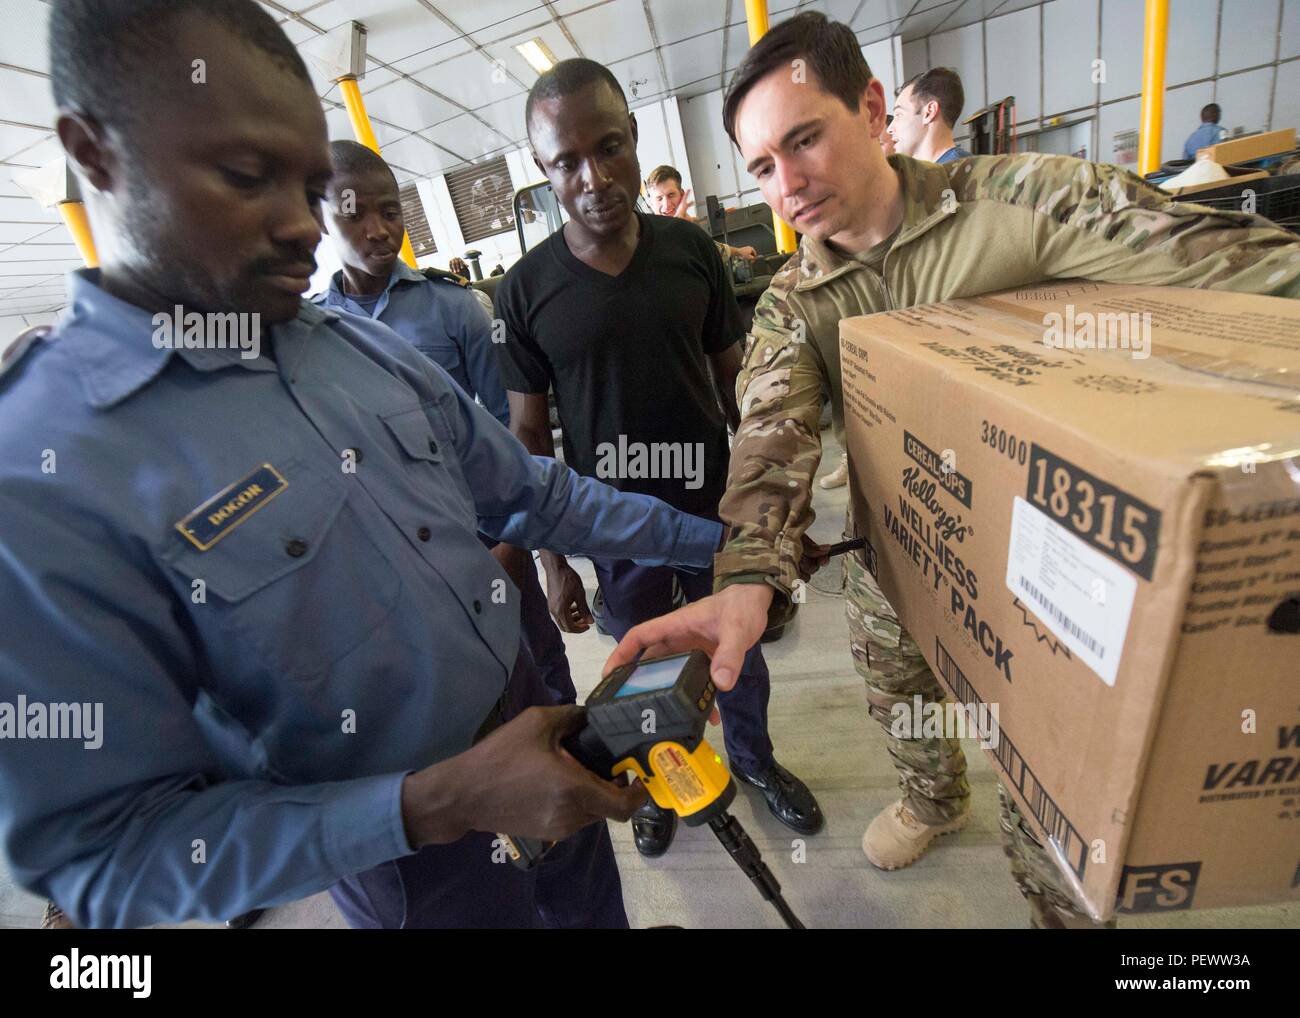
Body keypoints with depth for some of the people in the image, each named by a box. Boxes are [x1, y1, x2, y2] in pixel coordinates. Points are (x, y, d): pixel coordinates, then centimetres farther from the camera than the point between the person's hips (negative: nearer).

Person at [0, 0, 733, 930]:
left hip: (539, 719, 5)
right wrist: (436, 803, -31)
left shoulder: (371, 349, -5)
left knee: (598, 910, 31)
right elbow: (106, 851, -19)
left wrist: (712, 541, 3)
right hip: (407, 853, -4)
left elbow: (531, 493, 1)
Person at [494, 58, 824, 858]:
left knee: (739, 648, 21)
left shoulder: (691, 249, -5)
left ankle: (755, 757, 52)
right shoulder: (526, 291, -9)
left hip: (716, 506, 2)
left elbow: (737, 378, 2)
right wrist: (555, 561, -3)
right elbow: (529, 436, -4)